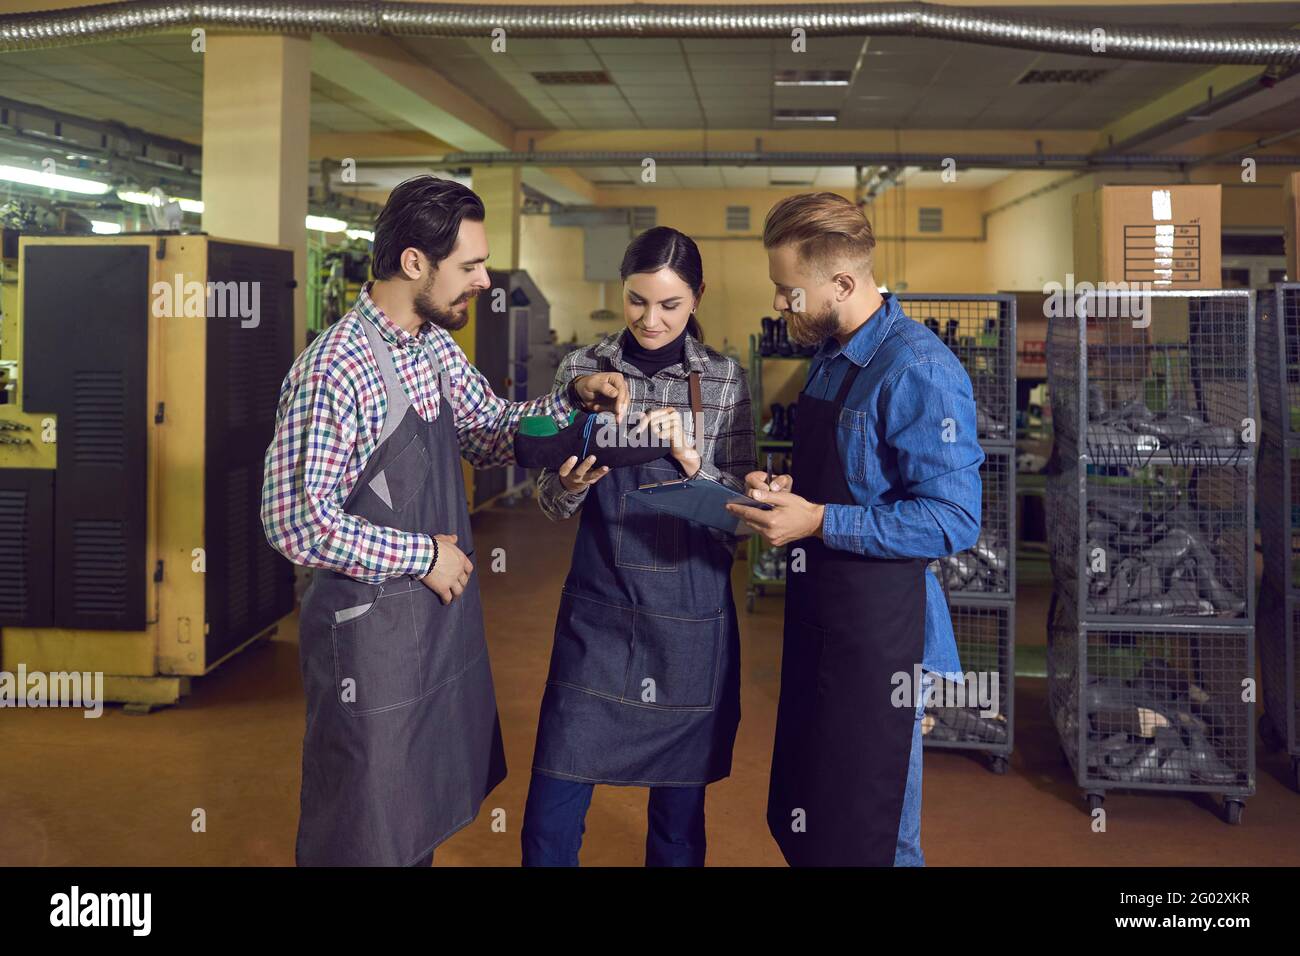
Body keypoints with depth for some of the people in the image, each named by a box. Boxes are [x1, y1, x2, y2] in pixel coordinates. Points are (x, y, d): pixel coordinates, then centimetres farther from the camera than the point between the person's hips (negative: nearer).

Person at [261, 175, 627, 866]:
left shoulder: (437, 345, 3)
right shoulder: (334, 371, -23)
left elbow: (488, 434, 15)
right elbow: (297, 523, -25)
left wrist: (574, 398, -1)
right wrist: (423, 555, -17)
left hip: (443, 614, 8)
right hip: (372, 628, -8)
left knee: (426, 813, 22)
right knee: (363, 835, 10)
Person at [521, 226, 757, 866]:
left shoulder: (726, 380, 0)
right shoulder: (582, 370, 2)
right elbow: (552, 504, 6)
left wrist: (691, 459, -19)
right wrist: (571, 485, -17)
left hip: (691, 620, 0)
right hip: (598, 610, 1)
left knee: (679, 817, 12)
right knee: (550, 824, 3)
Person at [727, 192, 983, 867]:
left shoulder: (919, 370, -19)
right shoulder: (828, 357, 10)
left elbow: (954, 521, -22)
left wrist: (817, 522, -23)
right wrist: (784, 490, 3)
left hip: (880, 636, -9)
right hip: (817, 621, 9)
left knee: (866, 840, 7)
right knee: (797, 821, 20)